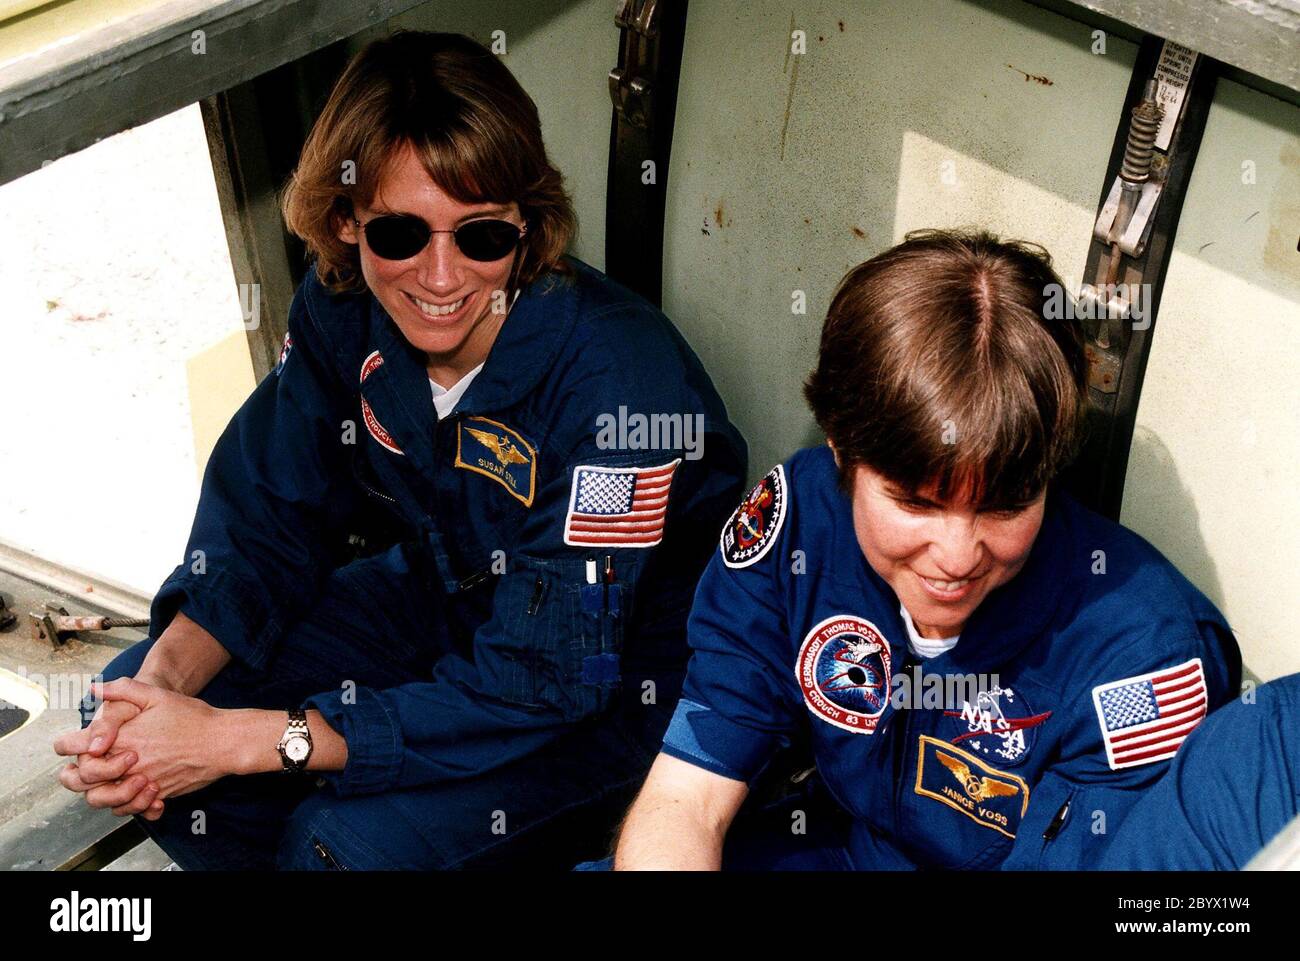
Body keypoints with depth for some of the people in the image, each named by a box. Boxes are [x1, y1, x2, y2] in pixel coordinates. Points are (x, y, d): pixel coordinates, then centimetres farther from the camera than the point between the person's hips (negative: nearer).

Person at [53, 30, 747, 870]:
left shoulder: (616, 376, -33)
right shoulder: (343, 307, -13)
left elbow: (541, 682, -31)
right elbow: (269, 518, -3)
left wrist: (244, 740, -32)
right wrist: (163, 678, -23)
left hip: (620, 683, -6)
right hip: (435, 597, 6)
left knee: (351, 839, -28)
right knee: (133, 698, -4)